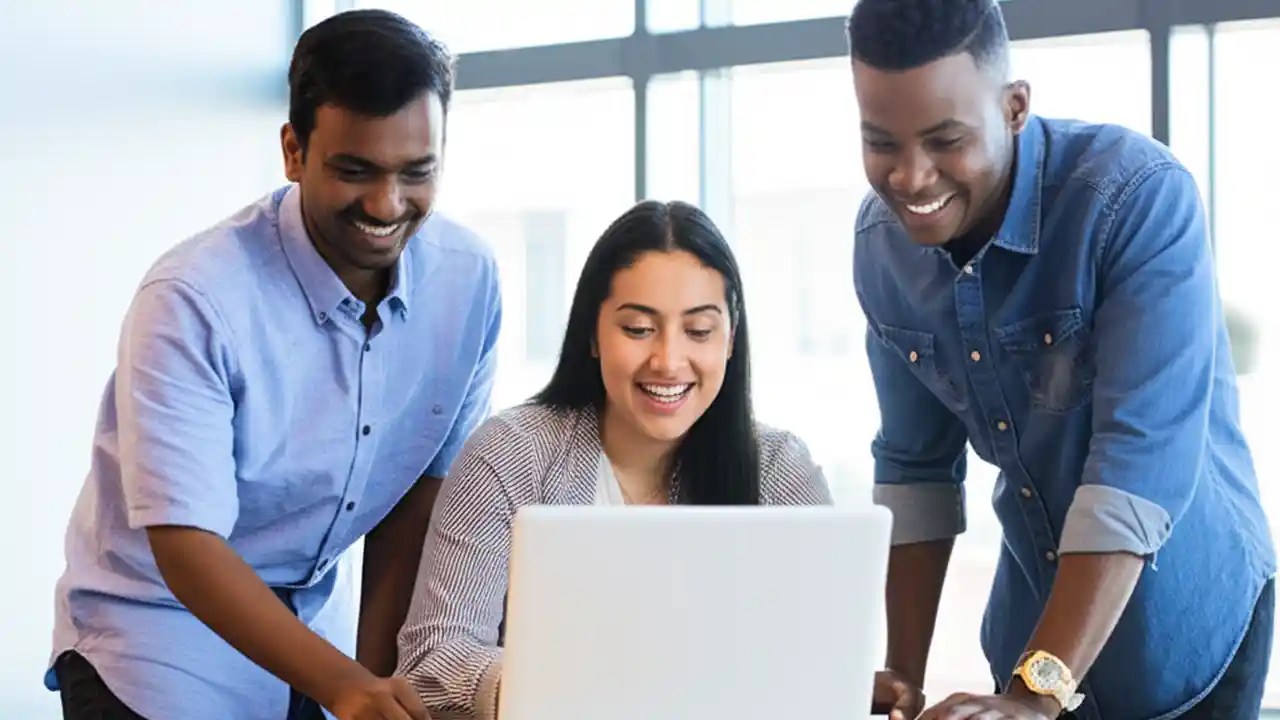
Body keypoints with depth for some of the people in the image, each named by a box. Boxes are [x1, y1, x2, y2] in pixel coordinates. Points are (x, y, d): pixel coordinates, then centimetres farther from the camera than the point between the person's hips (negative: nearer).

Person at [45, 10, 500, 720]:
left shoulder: (469, 278, -11)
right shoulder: (192, 300, -24)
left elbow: (422, 489, -3)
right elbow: (186, 547, -26)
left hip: (317, 623, 4)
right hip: (161, 637, -4)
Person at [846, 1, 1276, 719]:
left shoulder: (1140, 196, -25)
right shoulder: (883, 242, -8)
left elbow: (1143, 455, -32)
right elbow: (915, 464, 1)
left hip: (1188, 622, -5)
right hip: (1035, 616, 5)